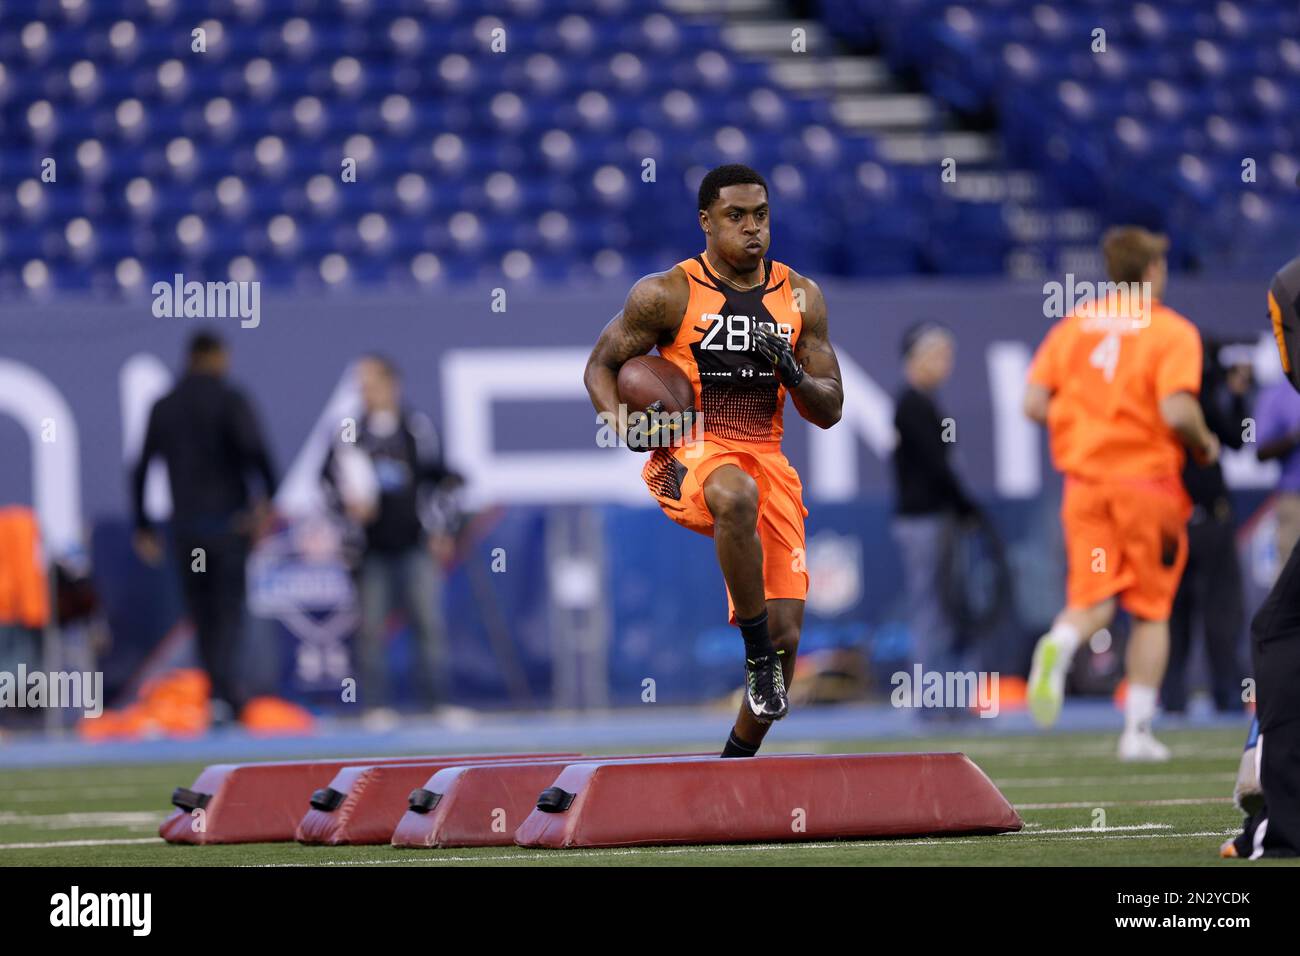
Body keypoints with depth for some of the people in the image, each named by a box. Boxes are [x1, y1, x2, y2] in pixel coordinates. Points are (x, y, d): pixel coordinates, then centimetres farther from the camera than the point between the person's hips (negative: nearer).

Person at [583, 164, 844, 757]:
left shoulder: (800, 299, 9)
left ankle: (737, 761, 16)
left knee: (785, 633, -5)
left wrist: (792, 374, -9)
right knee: (736, 496, -42)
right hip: (688, 457, -4)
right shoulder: (666, 294, -1)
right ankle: (757, 655, -28)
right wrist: (621, 423, -12)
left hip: (766, 460, 4)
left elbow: (829, 412, 12)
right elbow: (601, 366, 8)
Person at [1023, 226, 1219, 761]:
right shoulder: (1172, 331, -6)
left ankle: (1059, 645, -32)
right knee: (1151, 610, 9)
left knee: (1093, 600, 3)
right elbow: (1177, 410, -19)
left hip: (1084, 479, 3)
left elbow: (1034, 404, 3)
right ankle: (1138, 731, 8)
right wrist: (1204, 444, 1)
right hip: (1148, 483, -3)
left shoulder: (1073, 325, 8)